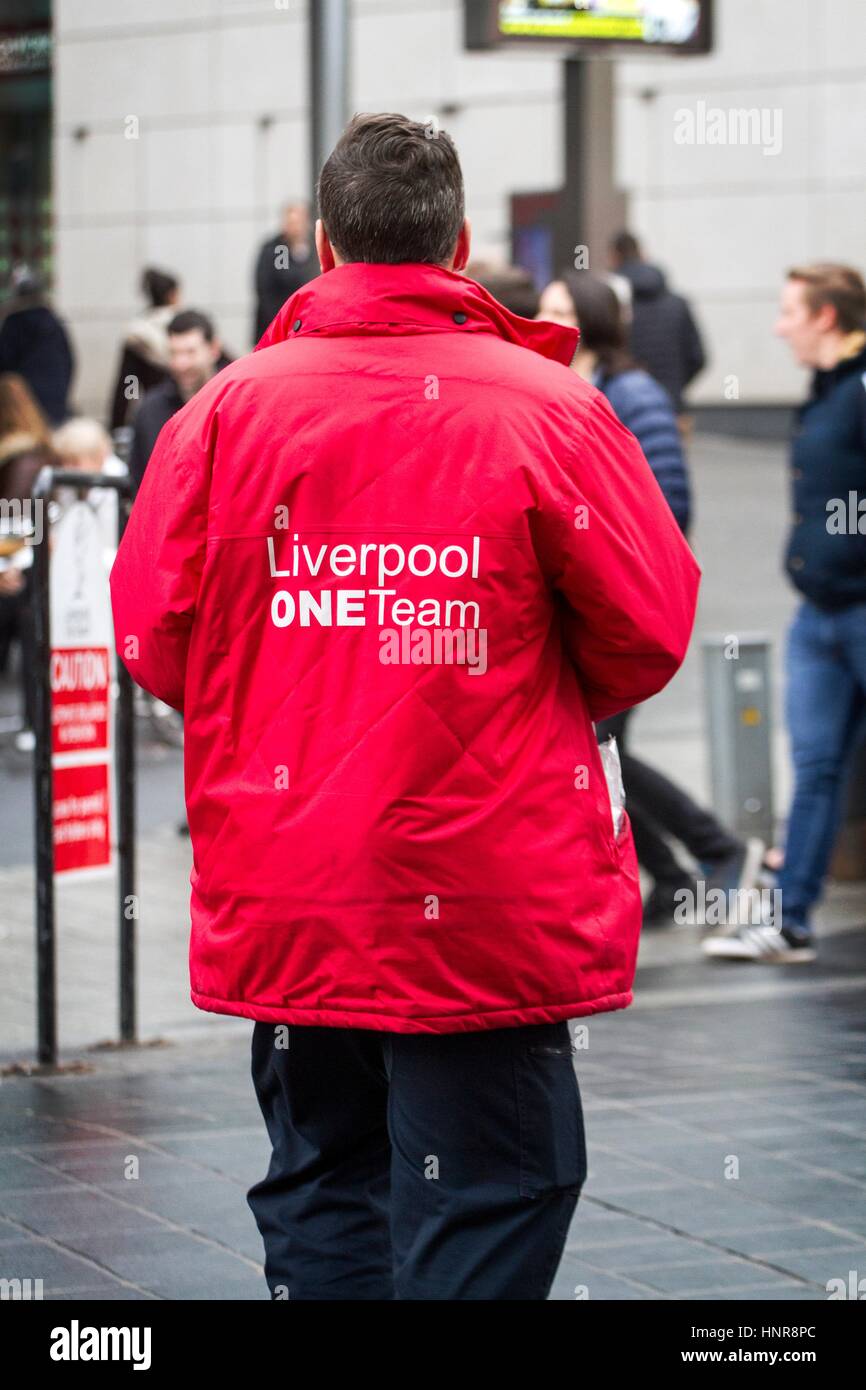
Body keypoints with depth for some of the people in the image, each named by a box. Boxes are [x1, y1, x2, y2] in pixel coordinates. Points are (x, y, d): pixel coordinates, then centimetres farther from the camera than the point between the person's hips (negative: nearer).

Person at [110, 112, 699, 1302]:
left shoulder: (224, 410, -2)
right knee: (484, 1202, 3)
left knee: (320, 1192, 15)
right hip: (490, 906, -3)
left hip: (284, 901, 3)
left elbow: (154, 641, 2)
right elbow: (648, 635, -3)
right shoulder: (549, 410, -7)